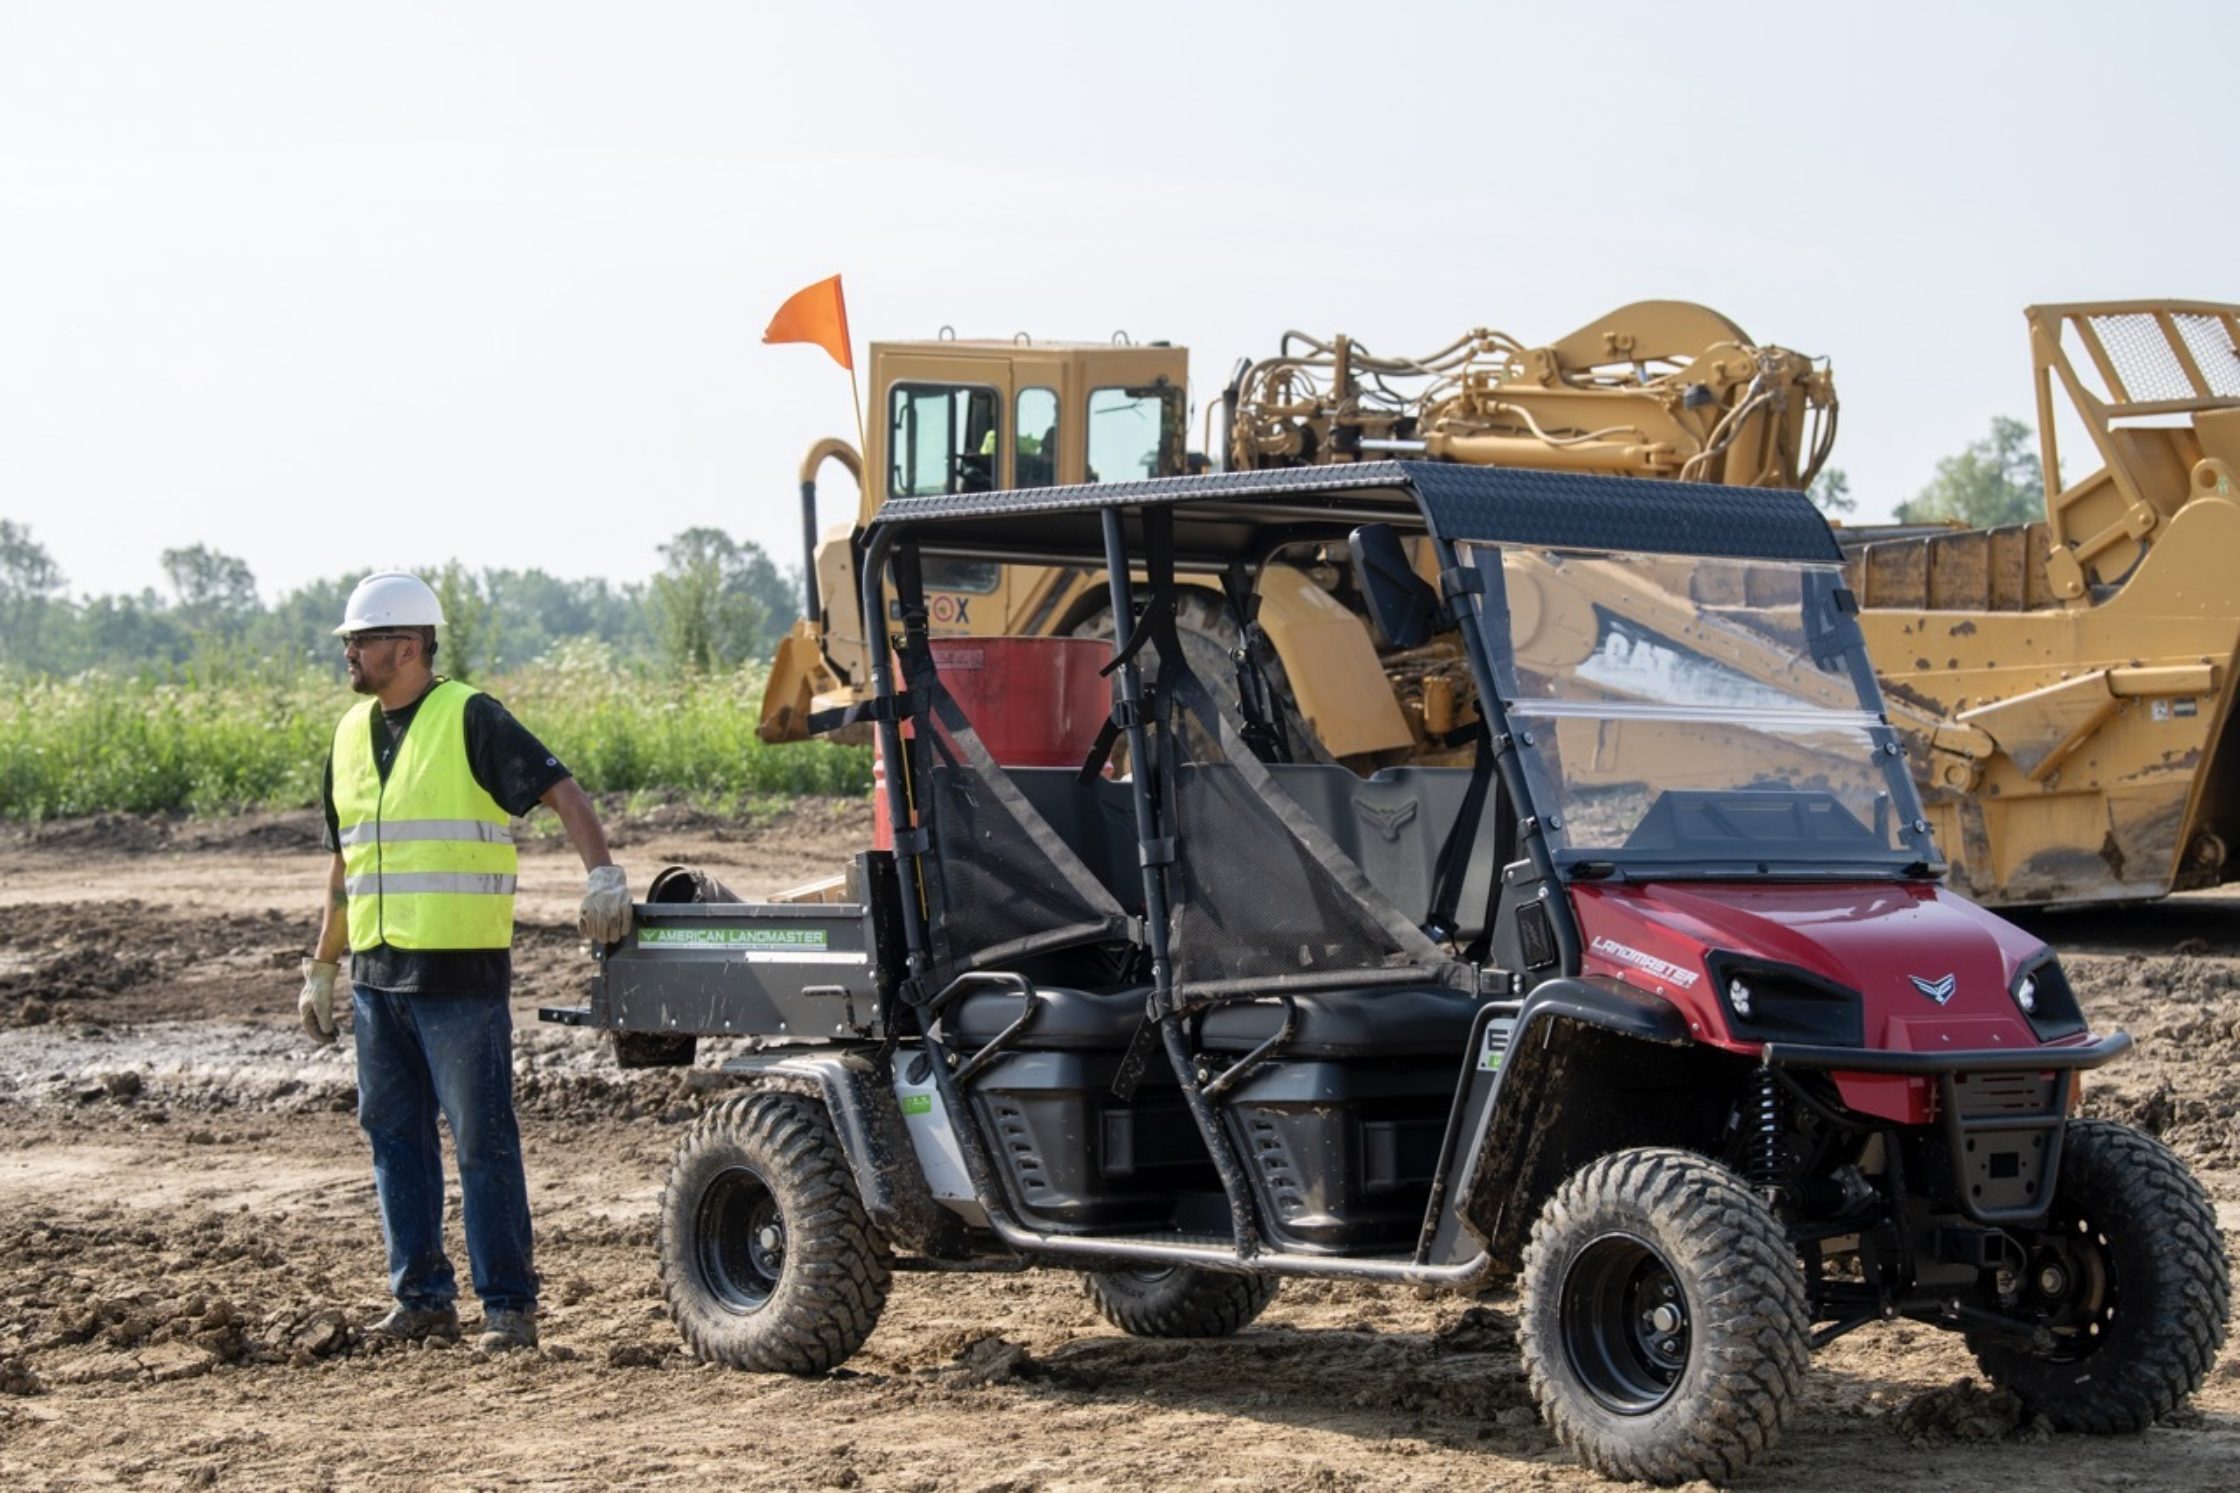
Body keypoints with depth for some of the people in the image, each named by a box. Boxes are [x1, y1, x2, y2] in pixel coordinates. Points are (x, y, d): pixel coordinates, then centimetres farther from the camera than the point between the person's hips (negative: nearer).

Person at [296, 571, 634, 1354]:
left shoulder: (470, 719, -6)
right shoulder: (352, 733, 15)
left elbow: (560, 790, -13)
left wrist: (601, 873, -28)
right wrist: (321, 968, 22)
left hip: (461, 973, -7)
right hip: (377, 977, 7)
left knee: (483, 1141, -4)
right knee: (395, 1139, 10)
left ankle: (507, 1304, 0)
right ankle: (422, 1297, 17)